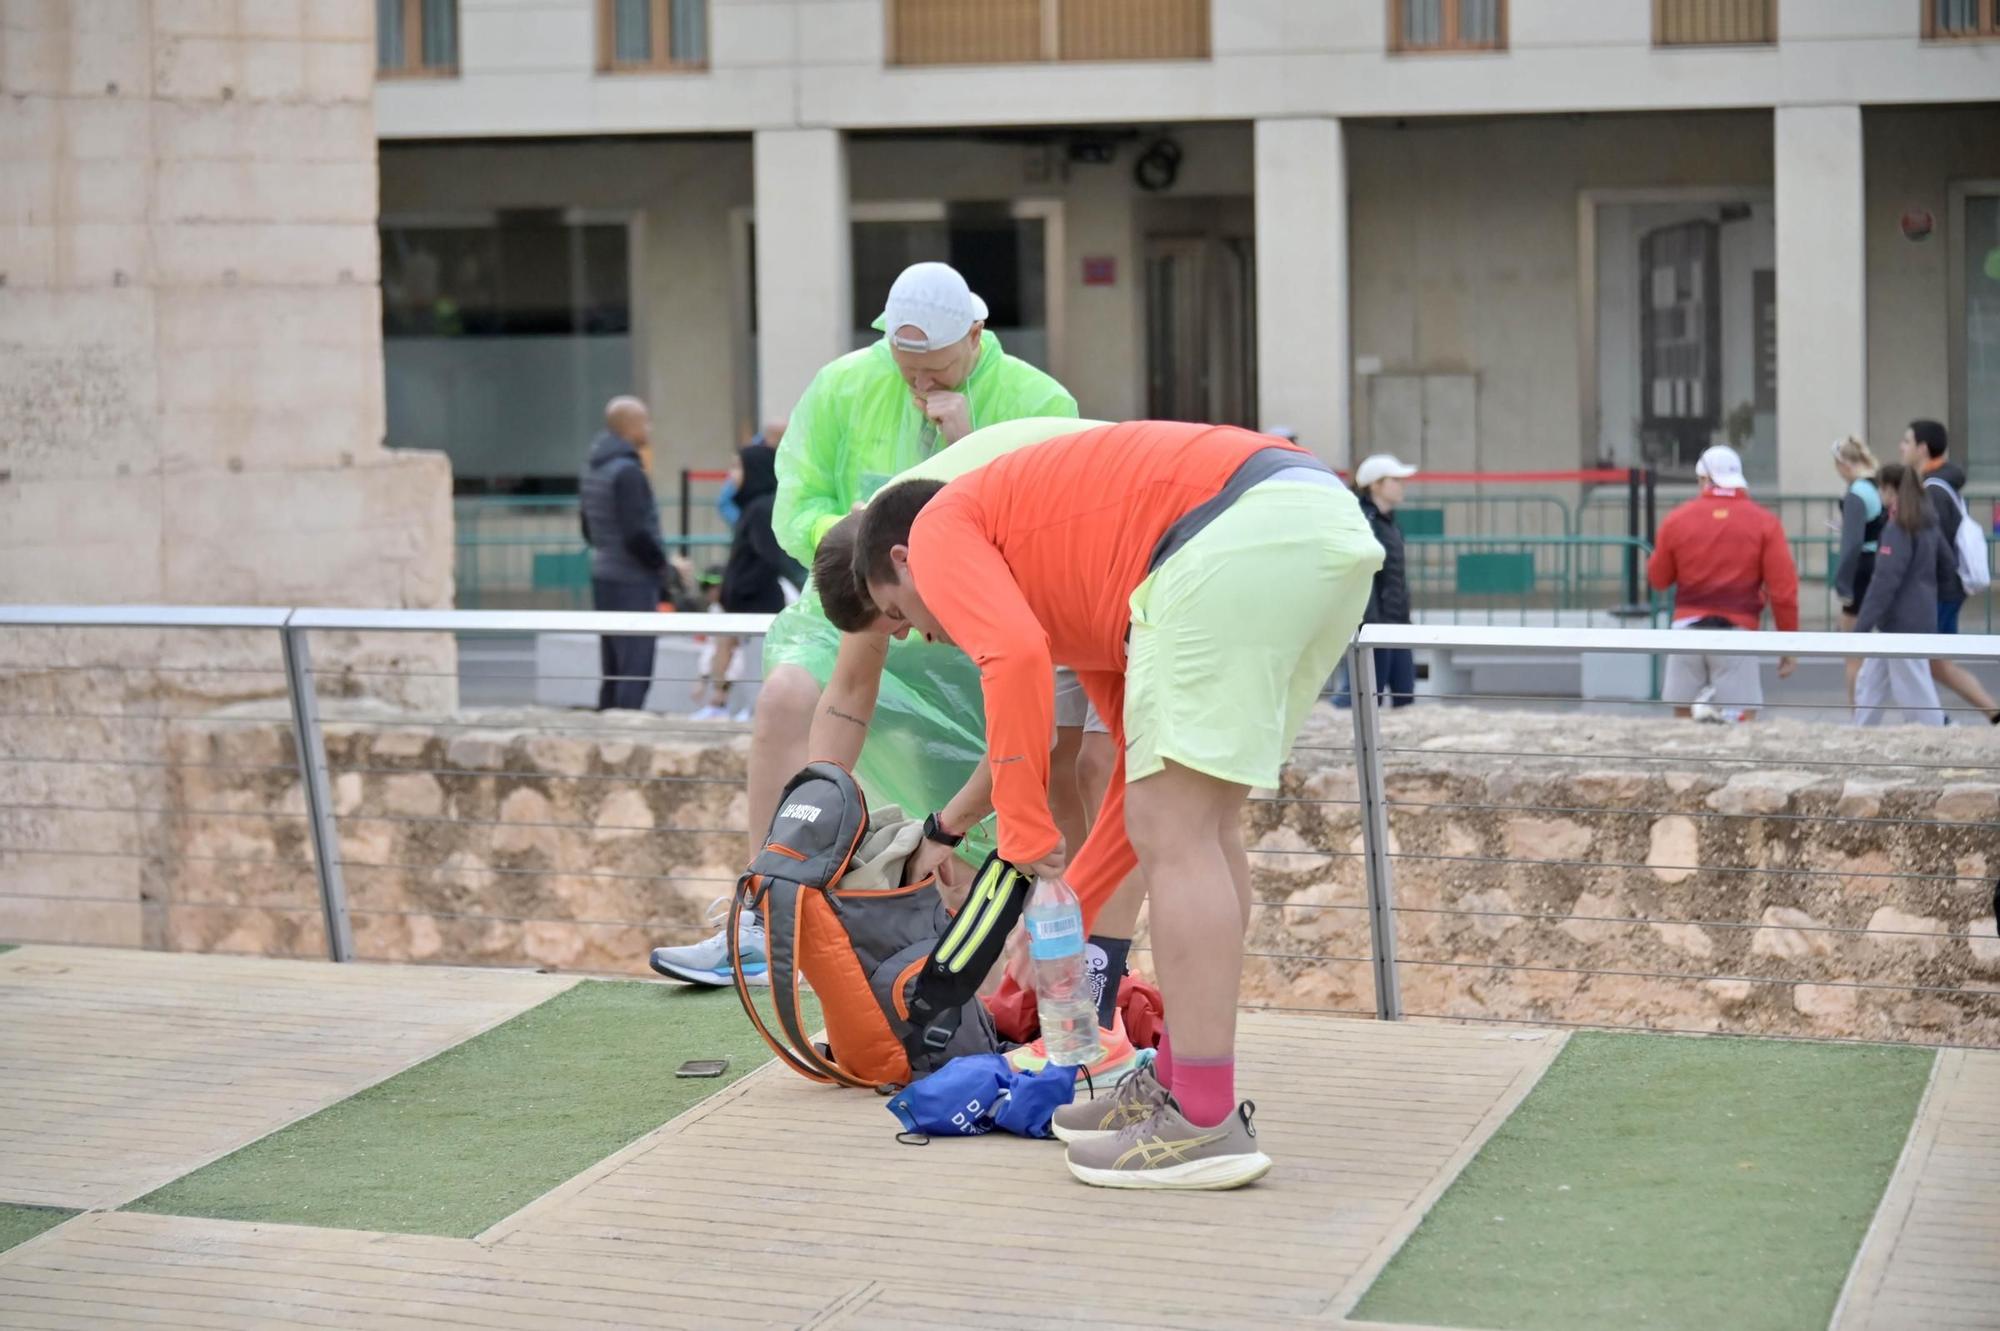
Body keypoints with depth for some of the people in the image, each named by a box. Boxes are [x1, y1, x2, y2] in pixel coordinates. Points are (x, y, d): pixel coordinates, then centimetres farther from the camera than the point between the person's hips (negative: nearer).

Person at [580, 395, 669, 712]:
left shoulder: (594, 468, 14)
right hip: (632, 580, -9)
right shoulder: (627, 471, -15)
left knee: (613, 673, 13)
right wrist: (663, 568, -6)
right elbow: (637, 534, -20)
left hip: (603, 577, 9)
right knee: (635, 674, -8)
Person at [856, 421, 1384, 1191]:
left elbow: (1014, 656, -9)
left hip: (1236, 537, -10)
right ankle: (1182, 1087, 26)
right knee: (1202, 827, 19)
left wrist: (1024, 835, -2)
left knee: (1173, 834, -4)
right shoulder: (1076, 583, 35)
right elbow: (1163, 773, 34)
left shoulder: (942, 528, 14)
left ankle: (1206, 1126, -2)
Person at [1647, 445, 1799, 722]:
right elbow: (1783, 588, -3)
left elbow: (1658, 579, 14)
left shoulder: (1677, 519, 4)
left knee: (1684, 715, 12)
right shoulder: (1764, 522, 0)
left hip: (1688, 627, 2)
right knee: (1742, 717, -3)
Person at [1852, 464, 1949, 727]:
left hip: (1902, 623, -9)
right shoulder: (1928, 524, 9)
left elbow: (1884, 582, -22)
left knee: (1915, 692, -2)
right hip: (1920, 616, 9)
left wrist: (1861, 627, -22)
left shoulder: (1898, 529, -17)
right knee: (1869, 685, 15)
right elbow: (1949, 564, 19)